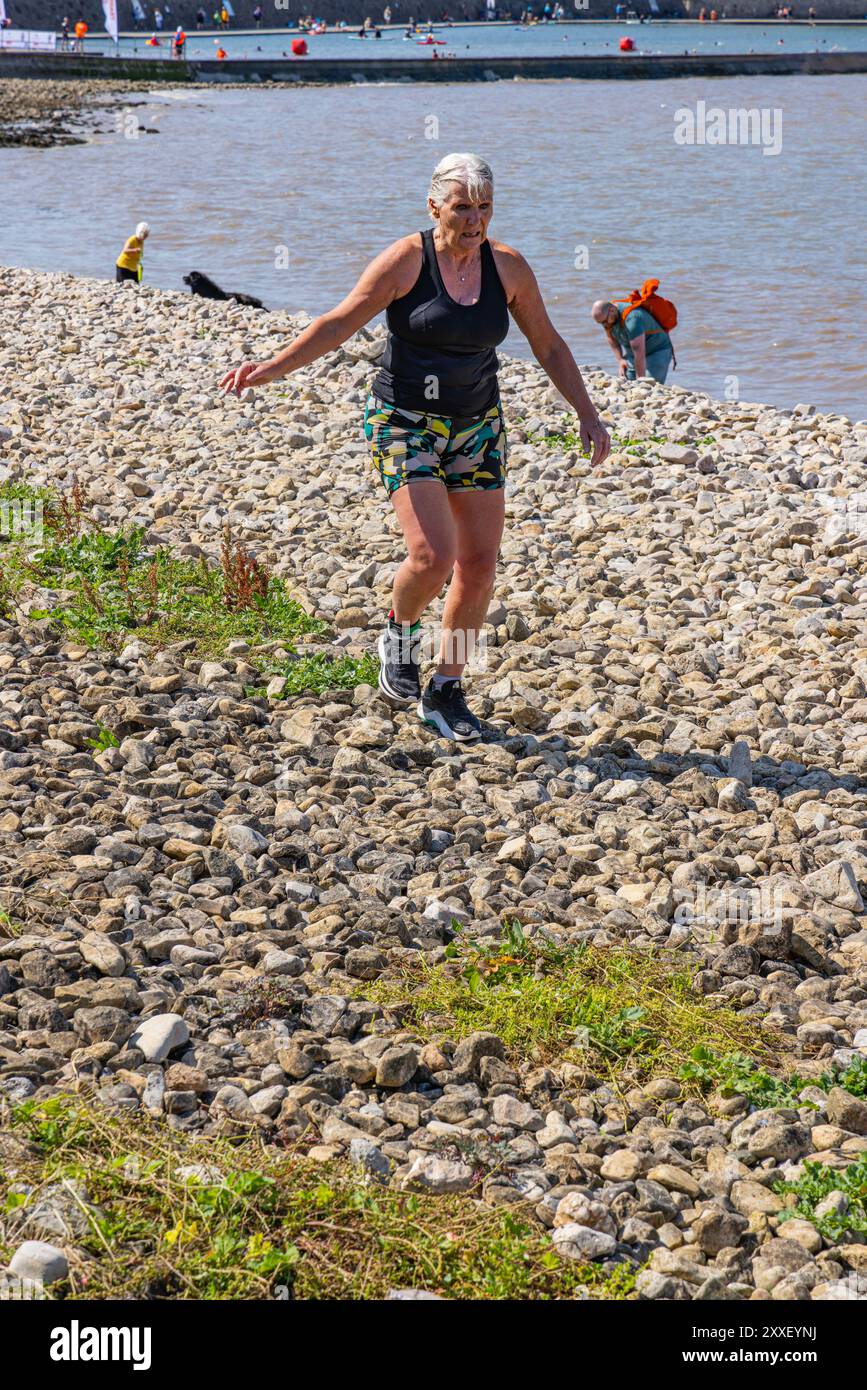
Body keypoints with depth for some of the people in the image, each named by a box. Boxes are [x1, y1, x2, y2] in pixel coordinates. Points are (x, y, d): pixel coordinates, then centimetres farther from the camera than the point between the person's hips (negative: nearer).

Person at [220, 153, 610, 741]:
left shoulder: (508, 267, 0)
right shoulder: (407, 259, -11)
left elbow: (549, 345, 10)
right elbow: (340, 322, -8)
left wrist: (589, 417, 9)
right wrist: (273, 367, -17)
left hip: (477, 426, 5)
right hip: (405, 423, -4)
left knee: (479, 564, 1)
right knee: (433, 557, -19)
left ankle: (445, 692, 15)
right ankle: (400, 637, 15)